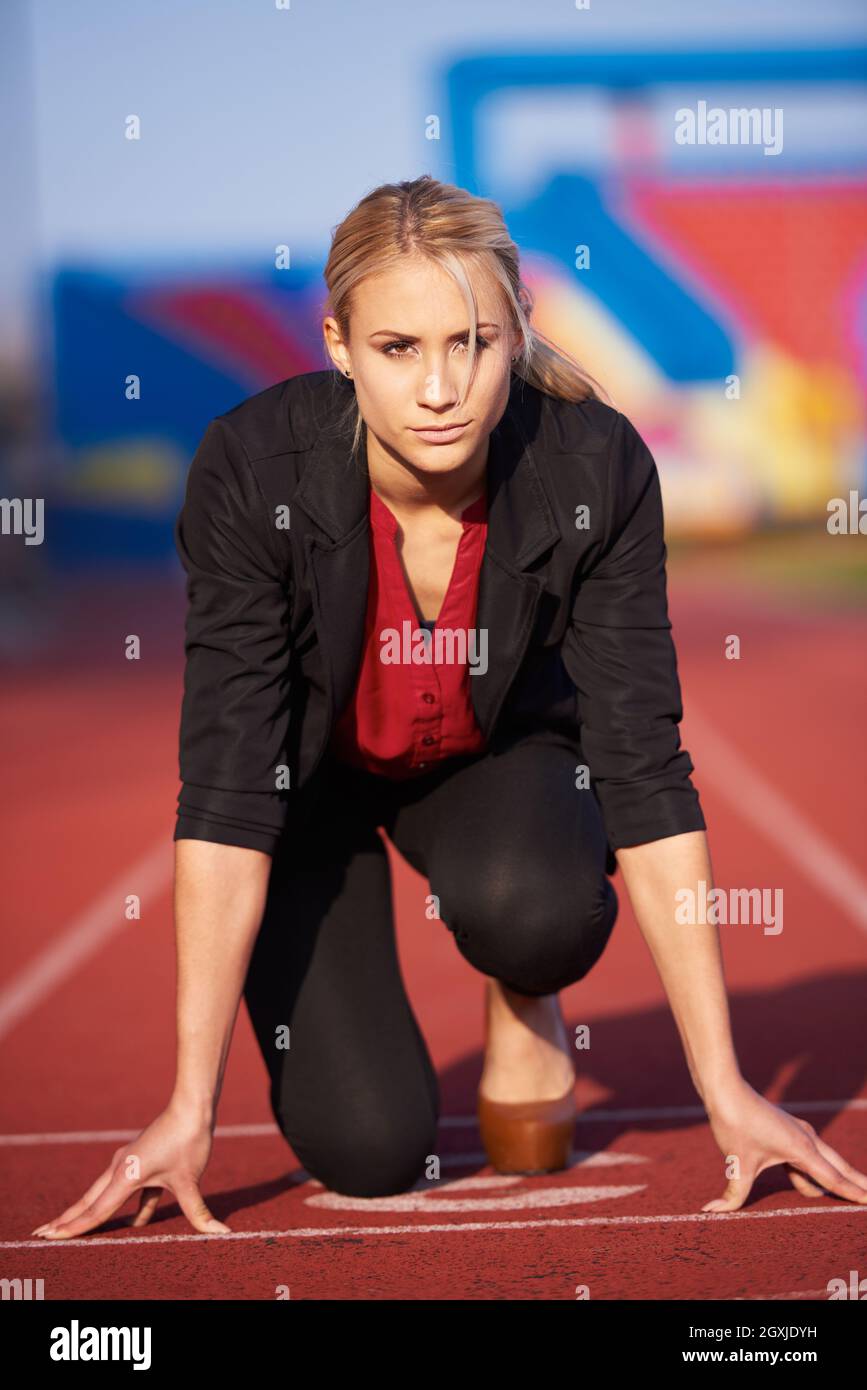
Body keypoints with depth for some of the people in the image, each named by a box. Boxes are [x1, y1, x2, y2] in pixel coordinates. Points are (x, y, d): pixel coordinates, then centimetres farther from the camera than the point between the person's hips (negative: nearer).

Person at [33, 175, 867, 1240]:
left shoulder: (595, 468, -28)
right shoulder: (252, 470, -32)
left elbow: (644, 769, -24)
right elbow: (225, 789, -30)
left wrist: (727, 1094, -25)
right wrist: (189, 1110, -32)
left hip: (493, 752, 1)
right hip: (312, 765, -1)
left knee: (535, 906, -35)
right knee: (368, 1148, -17)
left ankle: (524, 997, 2)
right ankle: (326, 988, 17)